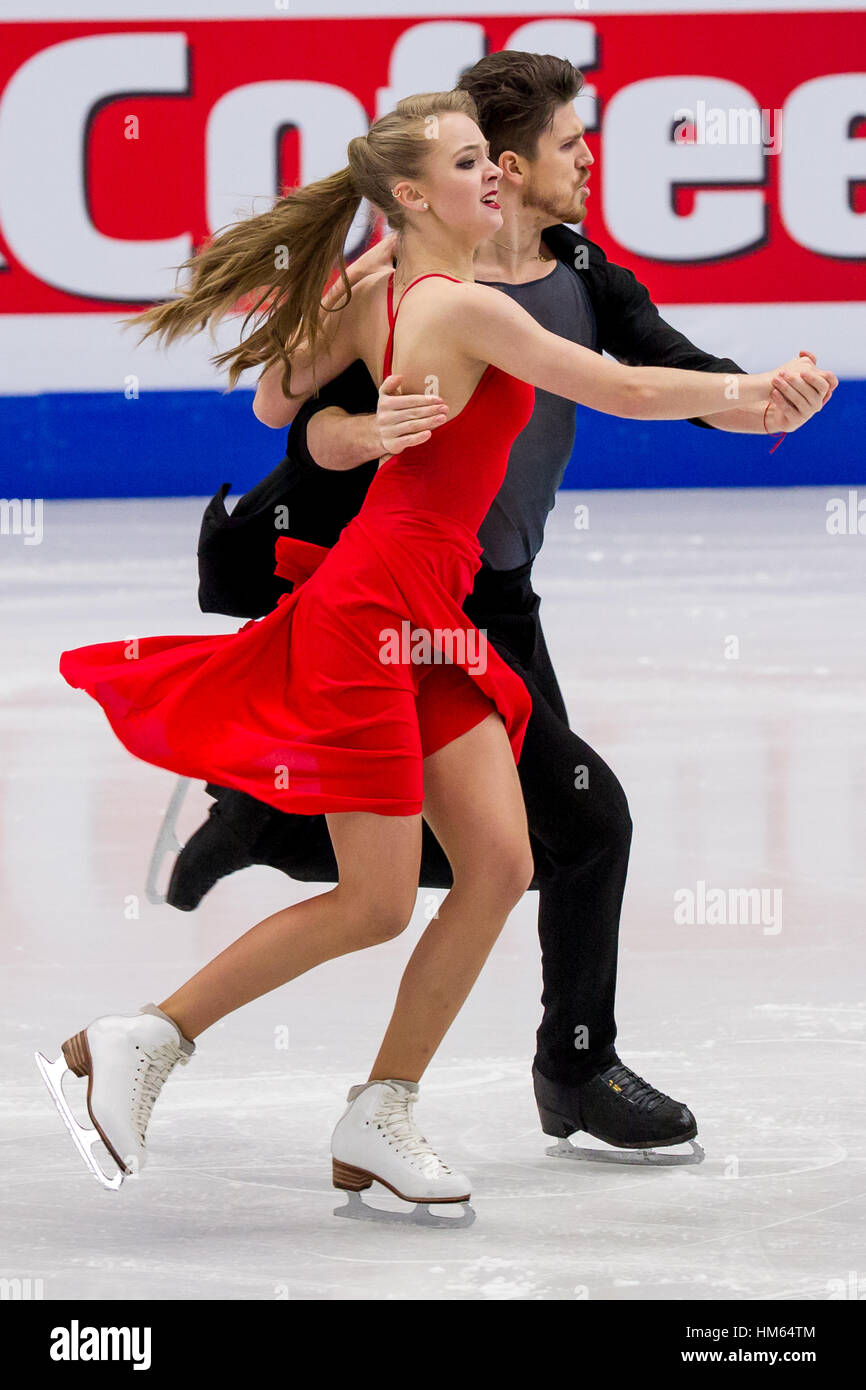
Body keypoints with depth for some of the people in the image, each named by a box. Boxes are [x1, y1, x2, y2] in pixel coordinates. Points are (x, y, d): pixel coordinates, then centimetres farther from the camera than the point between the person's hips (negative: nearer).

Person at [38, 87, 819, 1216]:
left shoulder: (375, 300, 10)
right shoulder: (467, 307, -16)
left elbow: (270, 394, 23)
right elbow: (622, 390, -15)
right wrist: (756, 389, -9)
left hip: (427, 615, 9)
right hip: (375, 604, -9)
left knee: (499, 863, 2)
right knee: (377, 901, -6)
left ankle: (379, 1119, 7)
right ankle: (143, 1040, 5)